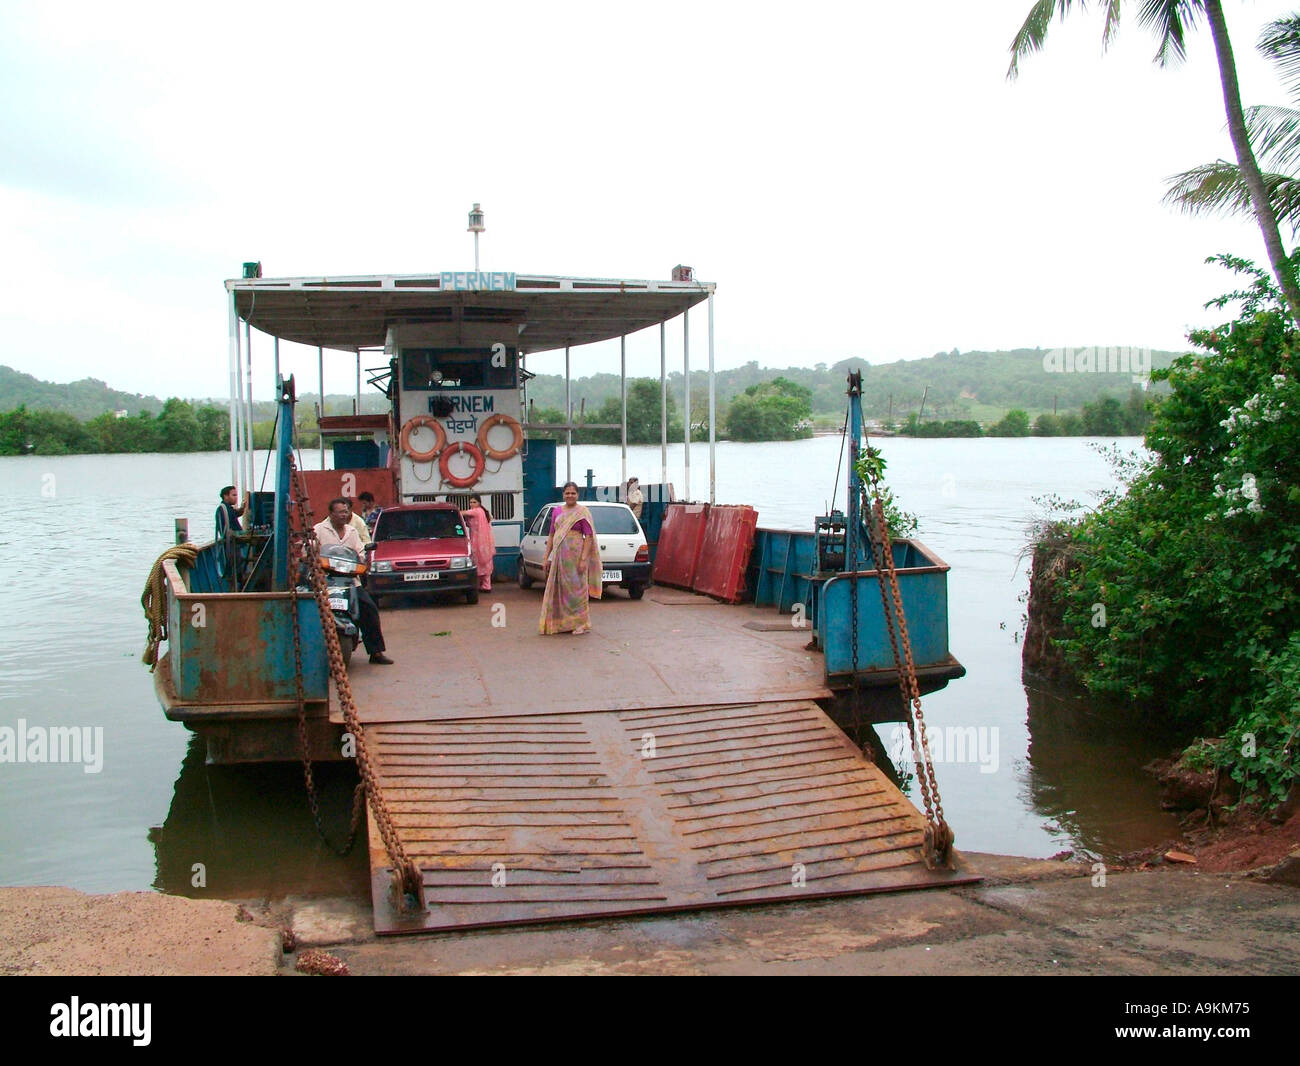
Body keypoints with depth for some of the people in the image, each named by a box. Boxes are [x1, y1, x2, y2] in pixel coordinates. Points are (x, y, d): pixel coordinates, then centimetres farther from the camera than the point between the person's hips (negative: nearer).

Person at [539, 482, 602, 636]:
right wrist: (547, 557, 10)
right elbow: (551, 536, 15)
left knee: (576, 588, -2)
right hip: (559, 555, 5)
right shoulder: (556, 511, 12)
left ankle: (580, 623, 6)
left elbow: (589, 537, -8)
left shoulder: (582, 512, -3)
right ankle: (561, 623, 17)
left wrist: (583, 559, -15)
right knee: (558, 590, 8)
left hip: (575, 554, -5)